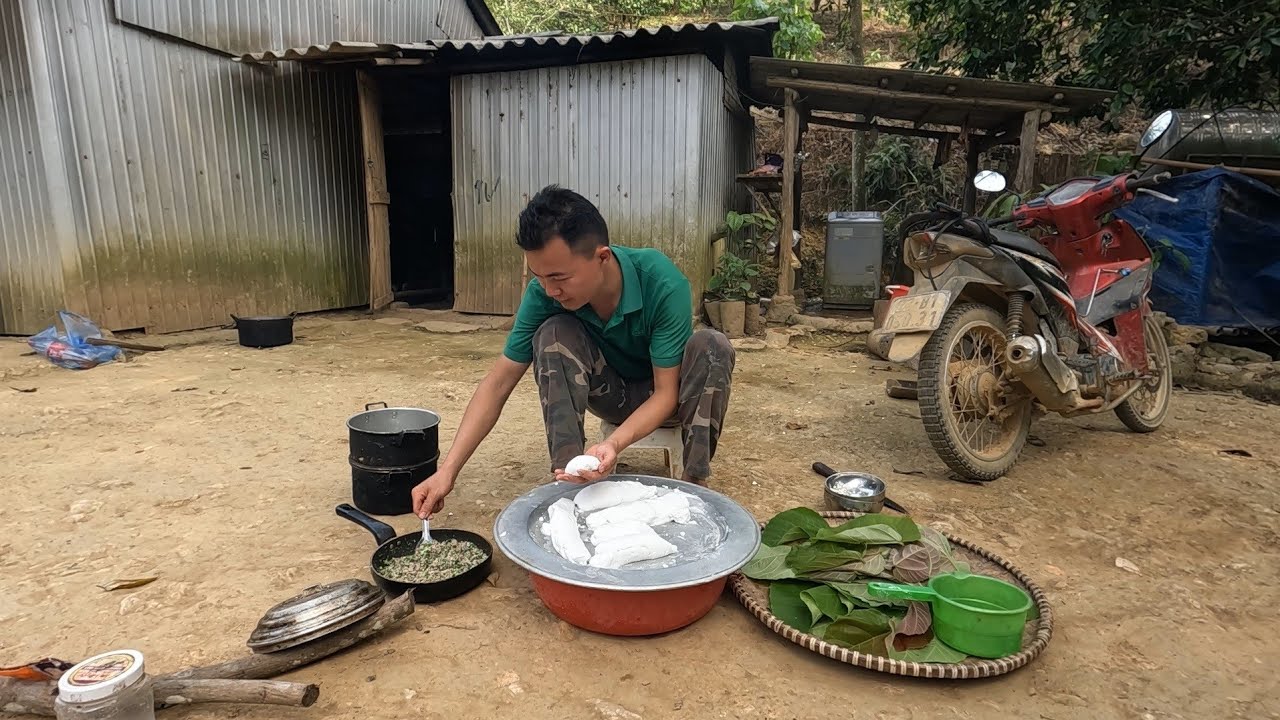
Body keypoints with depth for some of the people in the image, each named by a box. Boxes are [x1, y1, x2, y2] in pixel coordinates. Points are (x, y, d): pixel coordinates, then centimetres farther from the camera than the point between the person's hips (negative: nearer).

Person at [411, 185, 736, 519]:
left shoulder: (664, 284, -33)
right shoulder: (543, 292, -24)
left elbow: (666, 392, -28)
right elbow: (499, 382, -20)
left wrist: (614, 443, -46)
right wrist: (448, 470, -27)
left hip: (666, 396, -2)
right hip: (612, 393, 2)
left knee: (712, 346, -33)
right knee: (553, 332, -27)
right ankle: (567, 480, -23)